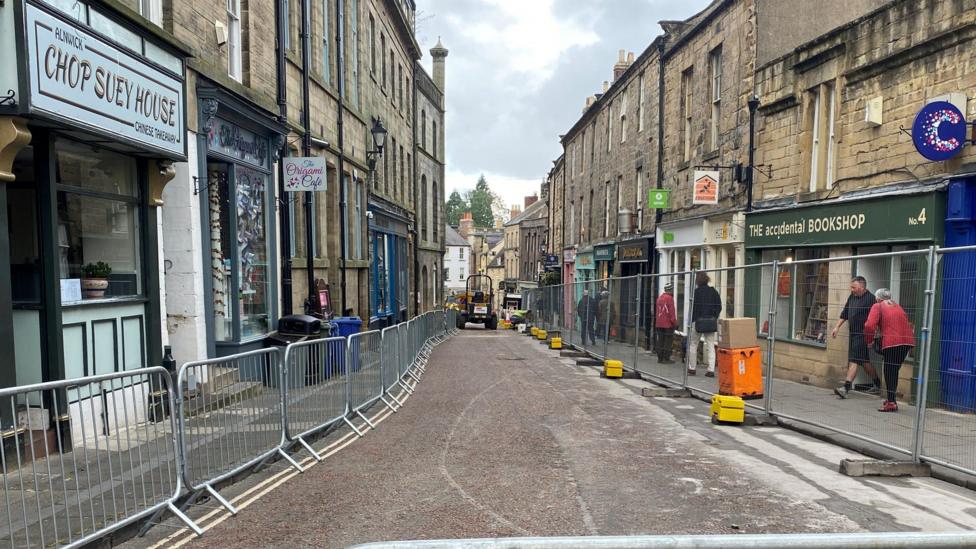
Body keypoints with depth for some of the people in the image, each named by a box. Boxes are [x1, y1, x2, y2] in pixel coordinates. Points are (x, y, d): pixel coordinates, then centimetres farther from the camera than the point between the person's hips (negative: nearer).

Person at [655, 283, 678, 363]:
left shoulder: (660, 297, 12)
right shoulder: (669, 298, -14)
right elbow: (672, 311, -16)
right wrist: (674, 322, -10)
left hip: (659, 323, 8)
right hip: (668, 324, -8)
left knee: (660, 341, 10)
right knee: (668, 341, -1)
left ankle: (660, 358, 14)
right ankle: (666, 359, 0)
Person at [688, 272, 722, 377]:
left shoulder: (696, 291, -10)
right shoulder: (714, 291, 5)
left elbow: (693, 307, -12)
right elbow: (719, 307, 6)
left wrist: (691, 321, -6)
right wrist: (714, 318, 13)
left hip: (698, 321, -4)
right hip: (711, 322, 4)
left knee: (693, 345, 9)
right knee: (710, 346, 6)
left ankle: (692, 368, 13)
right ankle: (711, 370, 1)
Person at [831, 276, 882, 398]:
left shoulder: (870, 299, -13)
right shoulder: (852, 297, 11)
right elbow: (844, 314, 21)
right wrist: (837, 327, 16)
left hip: (862, 335, -8)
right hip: (853, 334, 8)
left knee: (853, 361, -12)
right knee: (864, 361, 16)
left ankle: (846, 388, -14)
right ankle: (877, 385, 30)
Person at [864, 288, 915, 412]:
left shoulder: (877, 306, 4)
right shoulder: (897, 306, 24)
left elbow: (869, 325, -9)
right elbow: (907, 322, 25)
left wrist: (869, 341, 4)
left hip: (891, 342, -6)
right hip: (907, 341, 6)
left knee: (889, 372, 1)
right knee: (894, 370, 16)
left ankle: (891, 402, -3)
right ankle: (891, 398, 23)